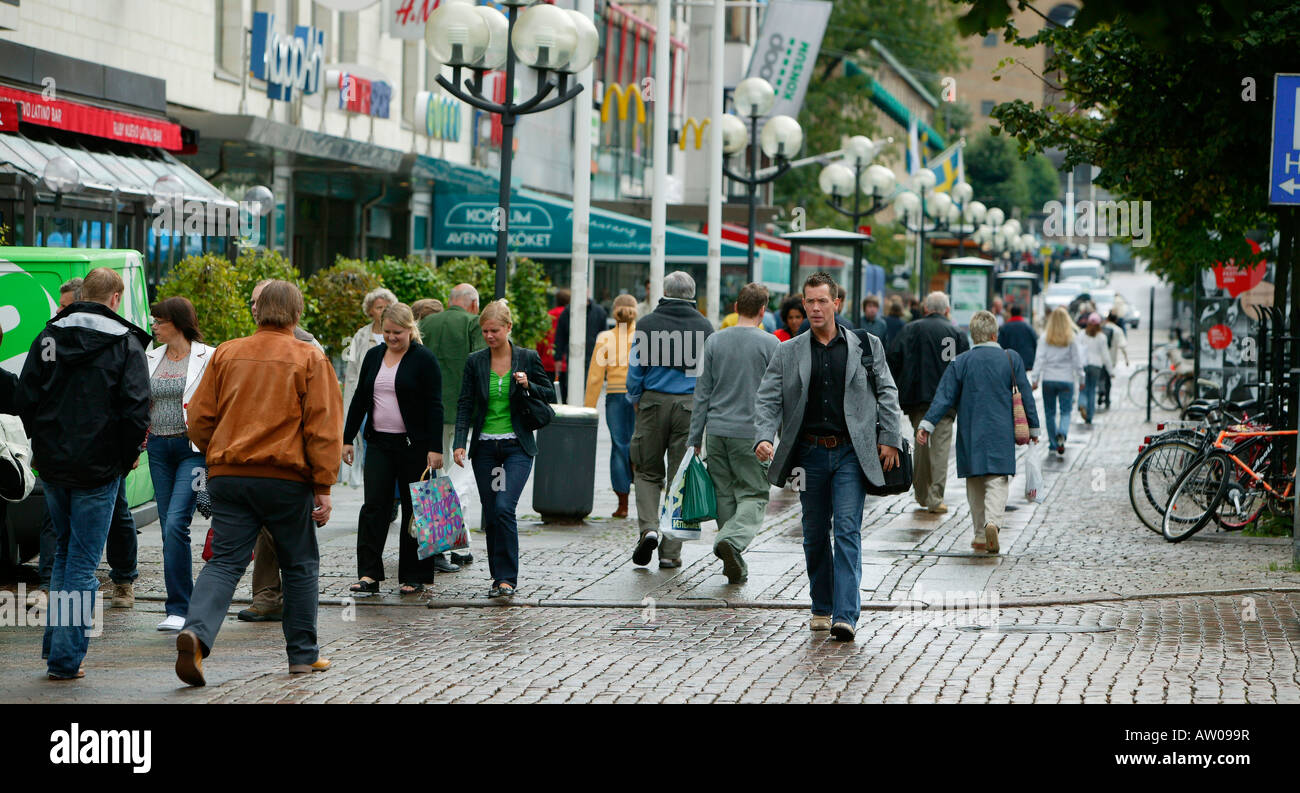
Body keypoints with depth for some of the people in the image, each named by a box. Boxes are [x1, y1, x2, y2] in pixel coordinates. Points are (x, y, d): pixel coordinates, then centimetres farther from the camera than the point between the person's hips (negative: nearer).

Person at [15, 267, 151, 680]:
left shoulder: (48, 336, 6)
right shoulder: (125, 343, -8)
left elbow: (24, 398, 4)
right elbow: (135, 408, -15)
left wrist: (43, 444, 15)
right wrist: (129, 454, 0)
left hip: (52, 464, 4)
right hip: (99, 467, -4)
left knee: (64, 552, 21)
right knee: (83, 562, 0)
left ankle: (55, 644, 20)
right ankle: (65, 657, -2)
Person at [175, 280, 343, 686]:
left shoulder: (226, 354, 8)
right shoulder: (309, 359, -1)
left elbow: (200, 419, 9)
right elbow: (324, 428, -6)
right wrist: (323, 488, -4)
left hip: (227, 475, 3)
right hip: (285, 478, -2)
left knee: (224, 563, 0)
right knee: (300, 565, 13)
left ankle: (196, 632, -24)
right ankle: (303, 654, 19)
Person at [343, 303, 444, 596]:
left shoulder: (424, 359, -6)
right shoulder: (373, 356, 11)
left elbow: (434, 406, -9)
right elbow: (359, 400, 16)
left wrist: (435, 448, -15)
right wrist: (348, 438, 11)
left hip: (414, 445, -4)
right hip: (380, 444, 5)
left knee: (414, 508, 2)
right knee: (373, 505, -5)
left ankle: (414, 577, 9)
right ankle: (369, 575, -6)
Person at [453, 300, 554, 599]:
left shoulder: (528, 358, -1)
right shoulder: (475, 362, 3)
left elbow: (550, 395, 7)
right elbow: (464, 404, 2)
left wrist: (528, 386, -13)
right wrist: (460, 442, -8)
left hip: (517, 446, -3)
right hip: (485, 448, 3)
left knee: (504, 508, -18)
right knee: (491, 515, 5)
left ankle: (508, 577, -13)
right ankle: (499, 577, 16)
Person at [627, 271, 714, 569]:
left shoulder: (647, 324, -1)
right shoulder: (704, 327, 1)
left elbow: (636, 367, -1)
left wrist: (635, 400, 13)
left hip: (654, 402, -1)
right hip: (691, 405, 1)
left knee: (647, 472, 13)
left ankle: (648, 528, -9)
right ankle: (671, 551, 5)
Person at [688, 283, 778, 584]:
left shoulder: (715, 341, 5)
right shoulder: (769, 344, -4)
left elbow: (702, 393, 6)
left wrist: (694, 438, 10)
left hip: (718, 431, 3)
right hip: (752, 434, -3)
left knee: (725, 495, 10)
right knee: (754, 495, 1)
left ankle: (735, 565, 10)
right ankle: (733, 540, -26)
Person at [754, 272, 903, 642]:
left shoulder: (866, 346, 5)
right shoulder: (787, 352, 7)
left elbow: (887, 394, 7)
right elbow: (768, 399, 2)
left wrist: (889, 439, -2)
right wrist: (764, 437, -15)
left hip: (851, 453, -2)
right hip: (809, 452, 2)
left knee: (847, 531, -12)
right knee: (814, 534, 10)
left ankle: (845, 615, -16)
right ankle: (822, 608, 26)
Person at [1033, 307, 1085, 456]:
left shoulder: (1045, 338, -4)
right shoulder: (1071, 338, -5)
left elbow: (1039, 358, -5)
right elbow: (1077, 361, -2)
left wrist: (1036, 379, -3)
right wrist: (1081, 378, 8)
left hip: (1048, 380, 1)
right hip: (1067, 379, -1)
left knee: (1050, 413, 13)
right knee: (1065, 412, 3)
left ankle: (1054, 443, 18)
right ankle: (1062, 434, -25)